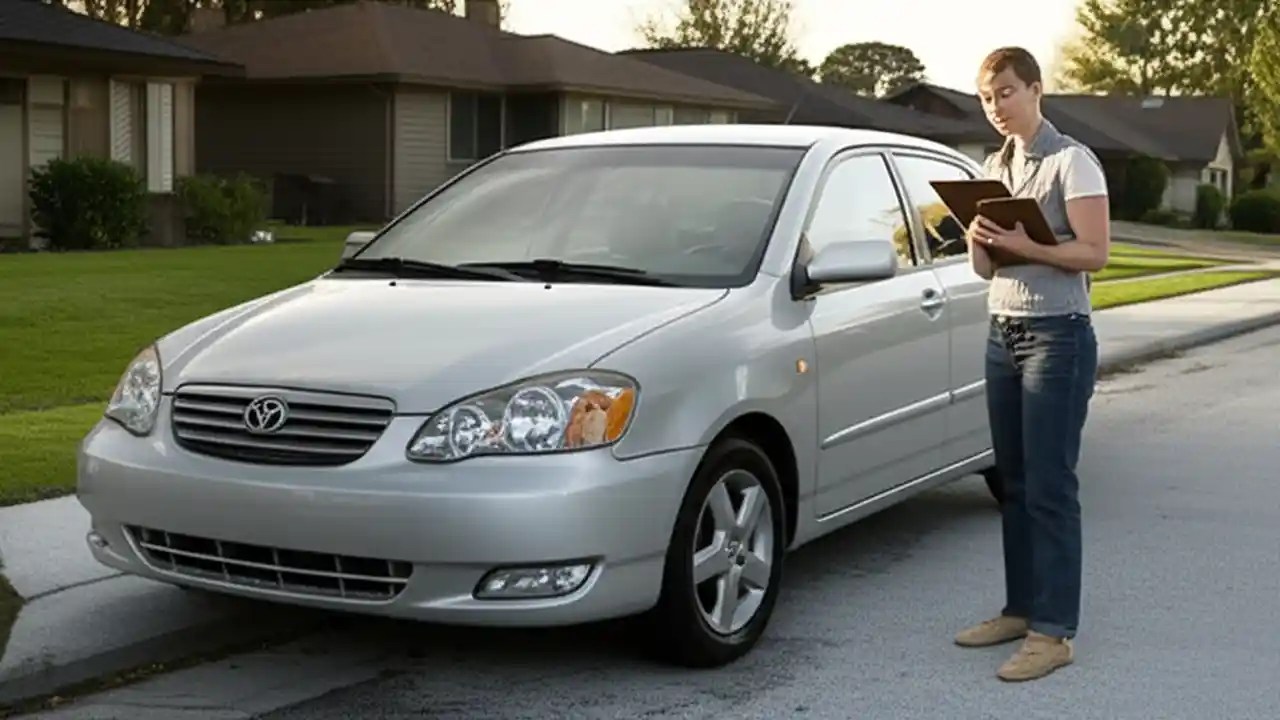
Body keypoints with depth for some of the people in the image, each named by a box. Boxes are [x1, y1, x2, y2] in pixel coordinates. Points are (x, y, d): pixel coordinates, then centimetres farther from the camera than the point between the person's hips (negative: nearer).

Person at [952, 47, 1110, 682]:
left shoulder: (1071, 161, -6)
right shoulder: (993, 167, 15)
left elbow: (1094, 253, -14)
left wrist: (1021, 244, -22)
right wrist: (978, 240, -5)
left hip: (1057, 337, -7)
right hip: (1003, 333, 8)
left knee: (1049, 489, -8)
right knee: (1014, 484, 11)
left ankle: (1054, 632, -5)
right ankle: (1020, 609, 19)